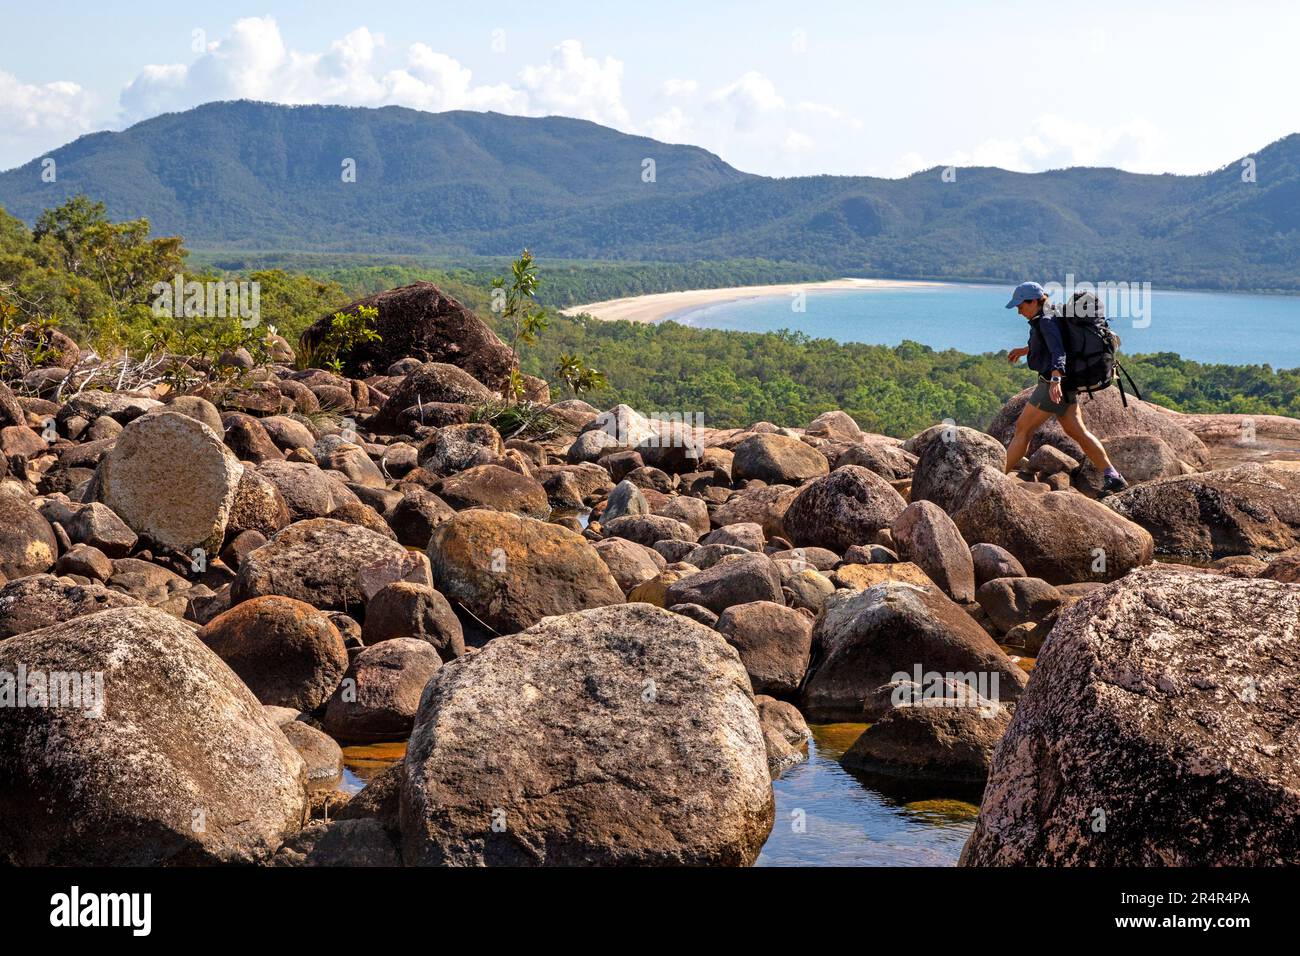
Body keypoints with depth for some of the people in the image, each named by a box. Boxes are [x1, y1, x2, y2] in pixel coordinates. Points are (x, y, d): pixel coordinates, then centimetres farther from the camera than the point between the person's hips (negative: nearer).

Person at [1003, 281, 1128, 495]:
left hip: (1055, 384, -10)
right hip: (1064, 384, 10)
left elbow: (1058, 352, -32)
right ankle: (1112, 477, 5)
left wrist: (1055, 380, -46)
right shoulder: (1052, 313, 13)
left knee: (1023, 428, -3)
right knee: (1077, 431, 8)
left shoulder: (1047, 321, -17)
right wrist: (1024, 350, 40)